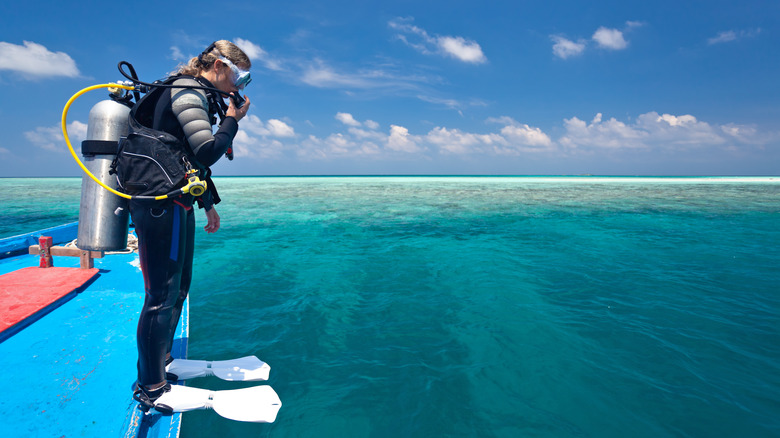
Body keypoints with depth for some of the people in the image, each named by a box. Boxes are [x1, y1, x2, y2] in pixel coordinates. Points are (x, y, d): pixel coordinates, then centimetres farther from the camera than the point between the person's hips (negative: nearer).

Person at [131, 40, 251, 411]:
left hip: (175, 204, 11)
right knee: (162, 295, -5)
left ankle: (159, 365, 32)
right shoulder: (188, 93, -13)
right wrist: (232, 120, -9)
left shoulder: (193, 94, 20)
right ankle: (150, 389, 7)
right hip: (162, 205, -11)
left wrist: (208, 204, 25)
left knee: (177, 289, 17)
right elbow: (208, 152, -24)